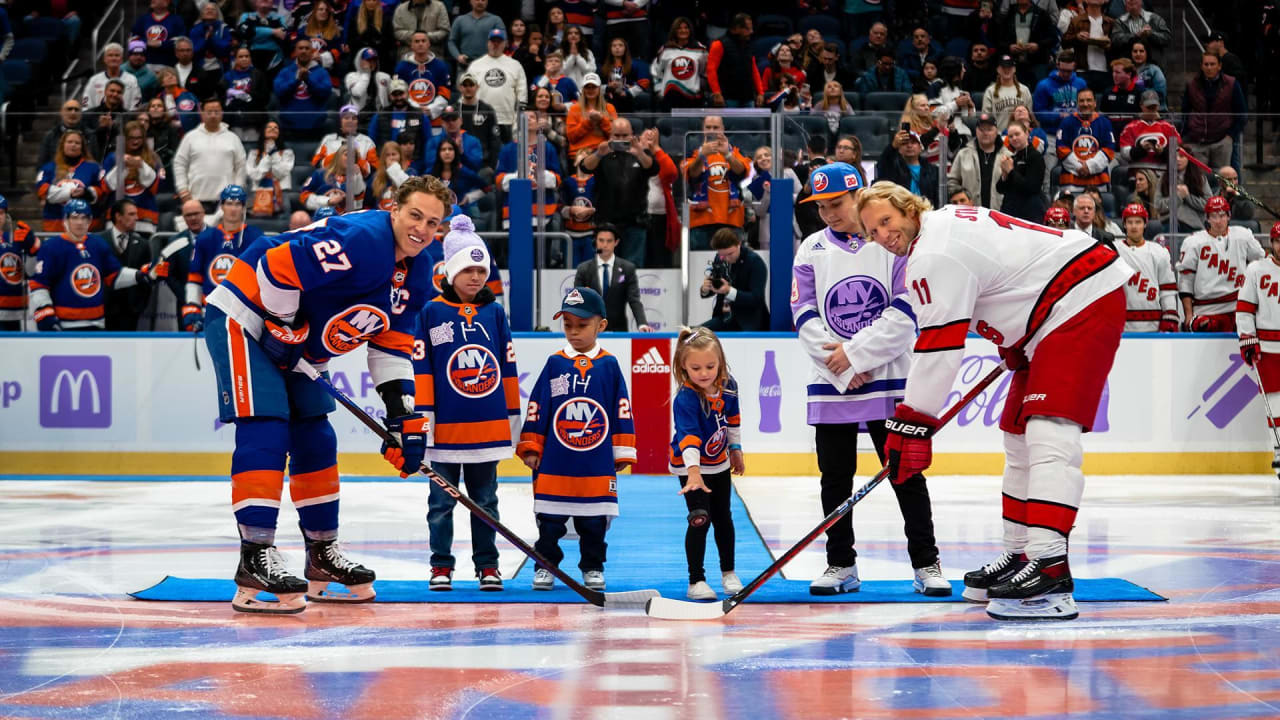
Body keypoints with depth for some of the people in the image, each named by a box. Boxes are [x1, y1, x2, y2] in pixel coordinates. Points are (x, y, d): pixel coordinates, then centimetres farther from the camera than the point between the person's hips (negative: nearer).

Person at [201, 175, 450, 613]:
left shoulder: (415, 275, 3)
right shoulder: (362, 240, -27)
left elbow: (392, 346, 9)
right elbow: (278, 265, -30)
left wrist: (404, 417, 3)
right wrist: (286, 329, -20)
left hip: (296, 349, 10)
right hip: (246, 317, -10)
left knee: (316, 441, 12)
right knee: (266, 433, -18)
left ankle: (323, 554, 23)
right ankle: (255, 558, -20)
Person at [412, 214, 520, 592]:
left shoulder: (495, 312, 8)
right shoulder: (431, 312, -1)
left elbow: (508, 366, 11)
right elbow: (421, 367, -2)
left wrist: (513, 415, 11)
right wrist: (423, 416, -7)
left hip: (489, 426, 2)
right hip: (446, 428, -2)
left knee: (485, 500, 9)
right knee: (442, 500, 5)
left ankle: (487, 564, 17)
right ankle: (441, 564, 15)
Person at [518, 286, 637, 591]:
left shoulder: (609, 366, 1)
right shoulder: (554, 364, 2)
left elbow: (622, 410, 4)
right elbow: (536, 408, 5)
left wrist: (623, 451, 4)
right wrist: (530, 447, 4)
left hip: (597, 464, 0)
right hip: (554, 462, 0)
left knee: (594, 521, 9)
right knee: (550, 520, 5)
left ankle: (592, 567, 21)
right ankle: (545, 564, 17)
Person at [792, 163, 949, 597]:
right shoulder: (812, 250, 6)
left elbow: (906, 313, -9)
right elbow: (804, 316, 0)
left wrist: (856, 353, -14)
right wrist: (842, 367, -11)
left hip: (889, 381, -3)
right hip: (830, 384, 3)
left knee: (906, 473, 0)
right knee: (835, 476, 7)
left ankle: (926, 563, 6)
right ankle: (841, 565, 17)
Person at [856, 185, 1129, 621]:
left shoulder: (935, 254, -16)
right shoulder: (947, 221, 16)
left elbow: (939, 349, -20)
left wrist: (910, 424, -17)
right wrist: (1013, 352, 33)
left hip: (1083, 306, -11)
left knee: (1048, 435, -23)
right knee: (1020, 438, 16)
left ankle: (1050, 570, -33)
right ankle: (1018, 555, 24)